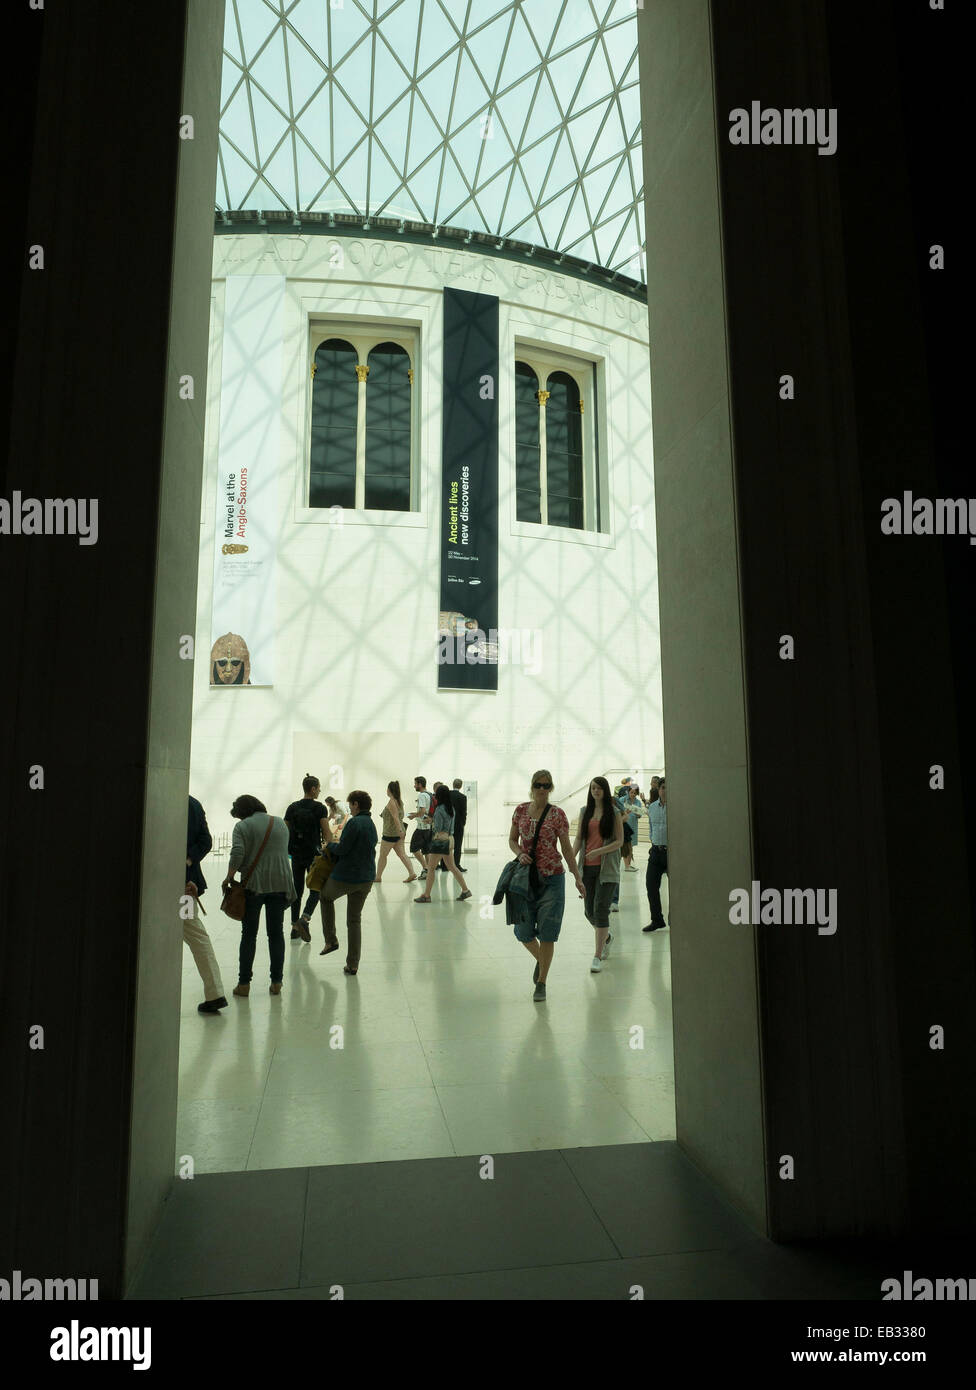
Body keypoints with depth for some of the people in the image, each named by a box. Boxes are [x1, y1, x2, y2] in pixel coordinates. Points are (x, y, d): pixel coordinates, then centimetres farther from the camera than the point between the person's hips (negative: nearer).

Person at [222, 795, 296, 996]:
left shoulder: (243, 826, -2)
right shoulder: (280, 823, 12)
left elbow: (237, 854, -14)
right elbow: (284, 851, 14)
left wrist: (229, 877, -2)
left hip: (254, 884, -3)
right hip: (280, 883, 4)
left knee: (249, 934, 6)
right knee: (276, 933, 9)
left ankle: (244, 983, 8)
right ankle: (276, 982, 11)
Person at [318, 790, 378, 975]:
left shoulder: (354, 823, -17)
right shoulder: (371, 825, 11)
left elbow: (342, 849, -19)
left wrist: (331, 845, 2)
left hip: (345, 877, -7)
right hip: (366, 878, 7)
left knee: (326, 897, 25)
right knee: (355, 920, 14)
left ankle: (331, 940, 21)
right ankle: (352, 965, 15)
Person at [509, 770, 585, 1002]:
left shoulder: (557, 814, -5)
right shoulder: (521, 810, 2)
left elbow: (567, 848, 0)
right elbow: (512, 840, 11)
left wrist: (577, 878, -2)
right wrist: (520, 854, -10)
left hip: (552, 878, -2)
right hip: (526, 877, 3)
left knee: (547, 933, 0)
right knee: (523, 932, 7)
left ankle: (541, 983, 17)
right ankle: (540, 959, 39)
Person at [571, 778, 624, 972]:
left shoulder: (614, 812, -1)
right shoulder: (585, 811, 10)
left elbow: (619, 841, -4)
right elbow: (579, 838, 10)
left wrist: (599, 851, -17)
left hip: (606, 867, -4)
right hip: (587, 867, 4)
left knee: (601, 908, -10)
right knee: (589, 911, 8)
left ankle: (598, 956, -4)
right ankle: (606, 937, 38)